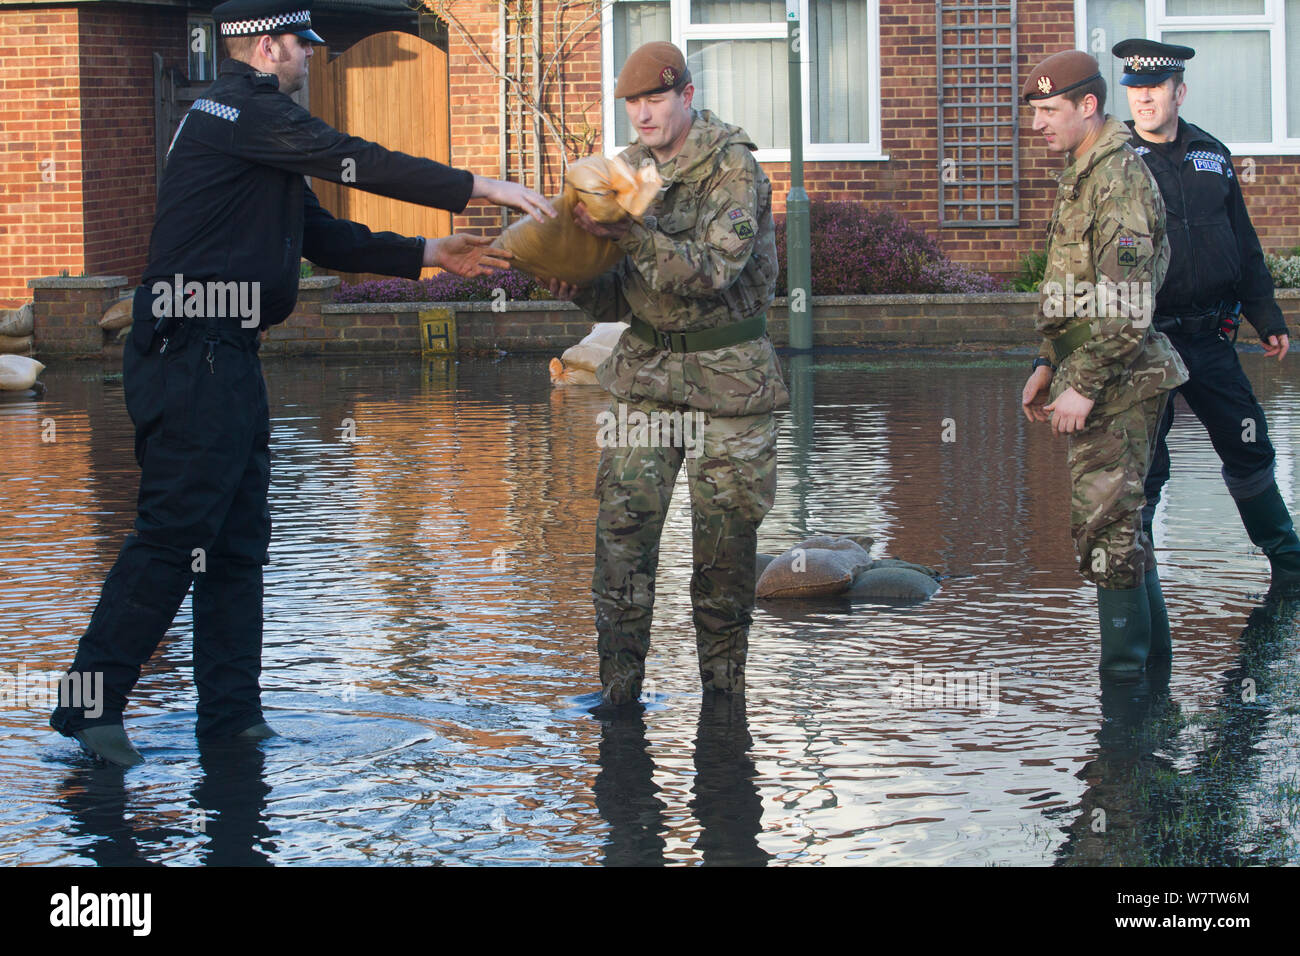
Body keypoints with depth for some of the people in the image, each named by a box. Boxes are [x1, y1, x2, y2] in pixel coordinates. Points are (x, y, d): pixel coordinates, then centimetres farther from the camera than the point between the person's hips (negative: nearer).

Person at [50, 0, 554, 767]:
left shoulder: (248, 119, 22)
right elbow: (356, 161, -18)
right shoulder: (241, 111, -10)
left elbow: (324, 238, 21)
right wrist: (478, 188, -15)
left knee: (239, 539, 11)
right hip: (192, 354, -11)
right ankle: (91, 704, -7)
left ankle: (232, 717, 14)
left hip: (224, 358, 11)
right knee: (175, 533, -10)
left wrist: (430, 255, 14)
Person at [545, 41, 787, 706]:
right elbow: (619, 301, 9)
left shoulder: (733, 168, -11)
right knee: (623, 519, -7)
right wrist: (580, 290, -12)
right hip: (646, 368, 4)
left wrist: (627, 232, -33)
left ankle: (723, 687, 15)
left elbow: (712, 269, -25)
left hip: (728, 372, -4)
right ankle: (618, 688, -3)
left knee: (726, 531, 1)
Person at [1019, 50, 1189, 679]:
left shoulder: (1120, 180, -17)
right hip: (1091, 379, 10)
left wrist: (1083, 386, -23)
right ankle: (1153, 652, 24)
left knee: (1105, 523, -8)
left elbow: (1127, 304, -23)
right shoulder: (1082, 177, 16)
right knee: (1119, 520, 16)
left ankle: (1124, 669, -4)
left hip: (1117, 385, -10)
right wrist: (1047, 367, 20)